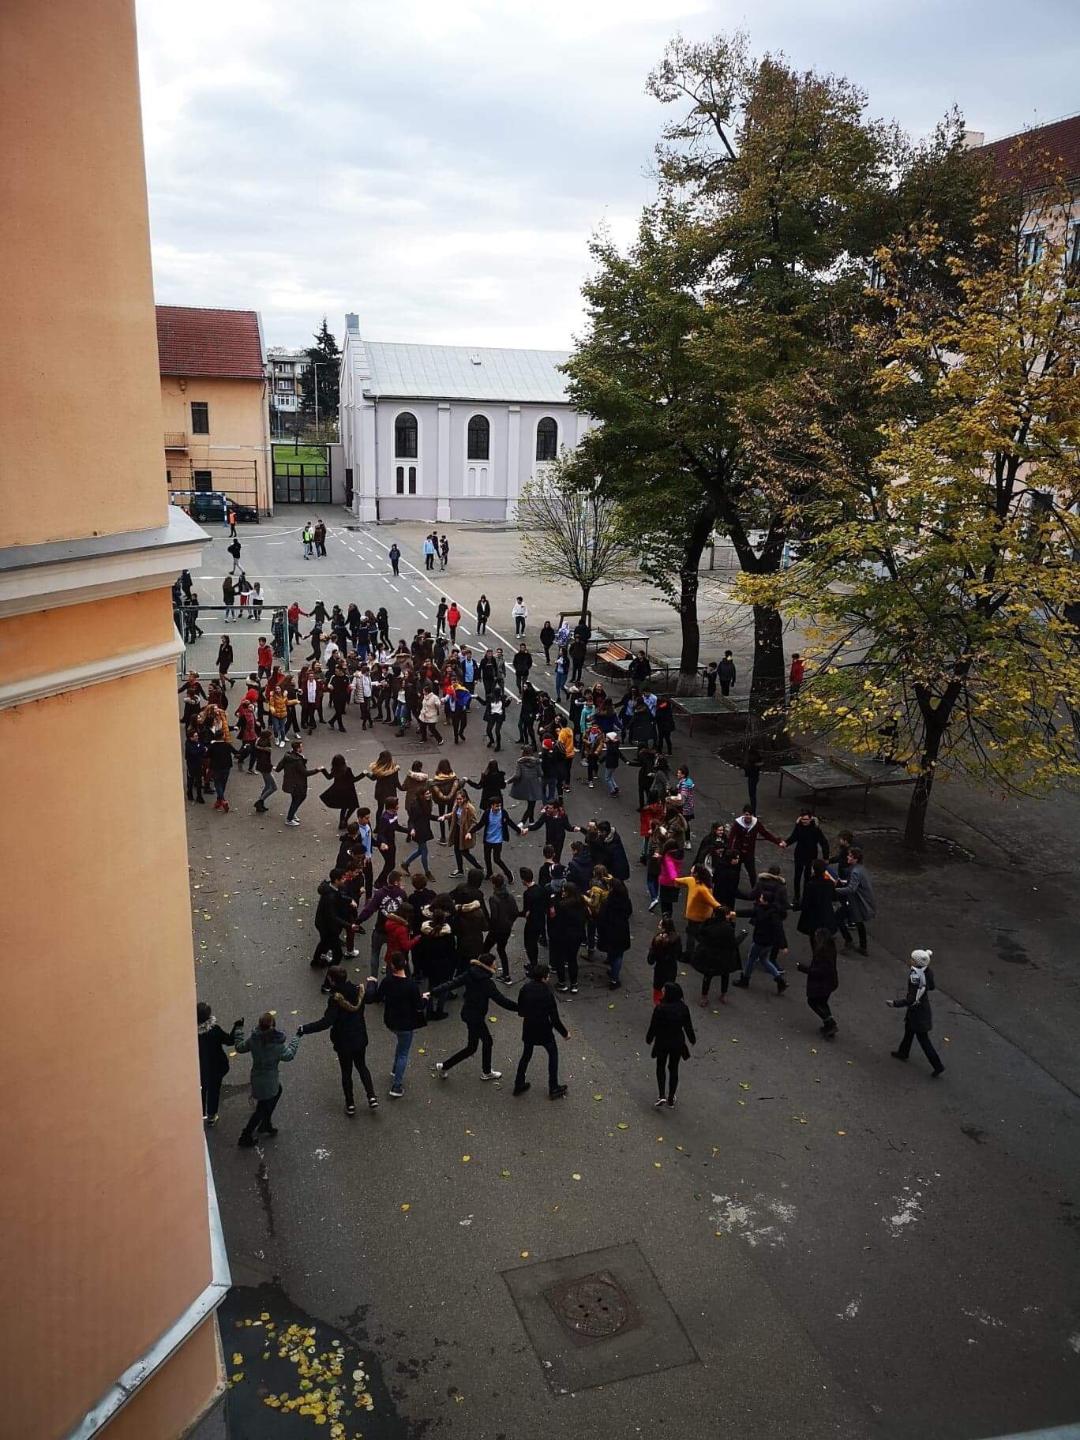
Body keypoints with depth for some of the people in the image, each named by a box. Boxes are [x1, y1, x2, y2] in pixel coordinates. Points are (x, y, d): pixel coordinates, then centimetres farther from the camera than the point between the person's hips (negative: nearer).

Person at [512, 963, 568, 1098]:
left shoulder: (525, 988, -9)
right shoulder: (547, 994, -24)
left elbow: (520, 1010, 5)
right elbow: (555, 1018, -18)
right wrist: (565, 1033, -4)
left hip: (528, 1029, 4)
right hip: (543, 1030, -4)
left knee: (526, 1055, 23)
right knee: (553, 1054, 17)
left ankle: (518, 1084, 30)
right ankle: (554, 1088, 21)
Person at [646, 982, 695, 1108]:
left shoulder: (660, 1008, -25)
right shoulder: (683, 1008, -17)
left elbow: (653, 1026, -14)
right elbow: (688, 1026, -5)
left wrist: (649, 1039, 5)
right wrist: (692, 1039, 14)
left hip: (662, 1043, -2)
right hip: (677, 1043, 2)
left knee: (661, 1067, 21)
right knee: (674, 1068, 19)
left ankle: (662, 1096, 10)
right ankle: (671, 1099, 29)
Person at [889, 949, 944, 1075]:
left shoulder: (915, 977, -33)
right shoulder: (927, 971, -10)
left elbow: (912, 999, -31)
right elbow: (932, 987, 5)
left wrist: (894, 1004, -24)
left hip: (917, 1010, -9)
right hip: (924, 1005, 9)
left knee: (923, 1039, 6)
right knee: (909, 1029, 28)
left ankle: (938, 1066, 13)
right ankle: (903, 1052, 48)